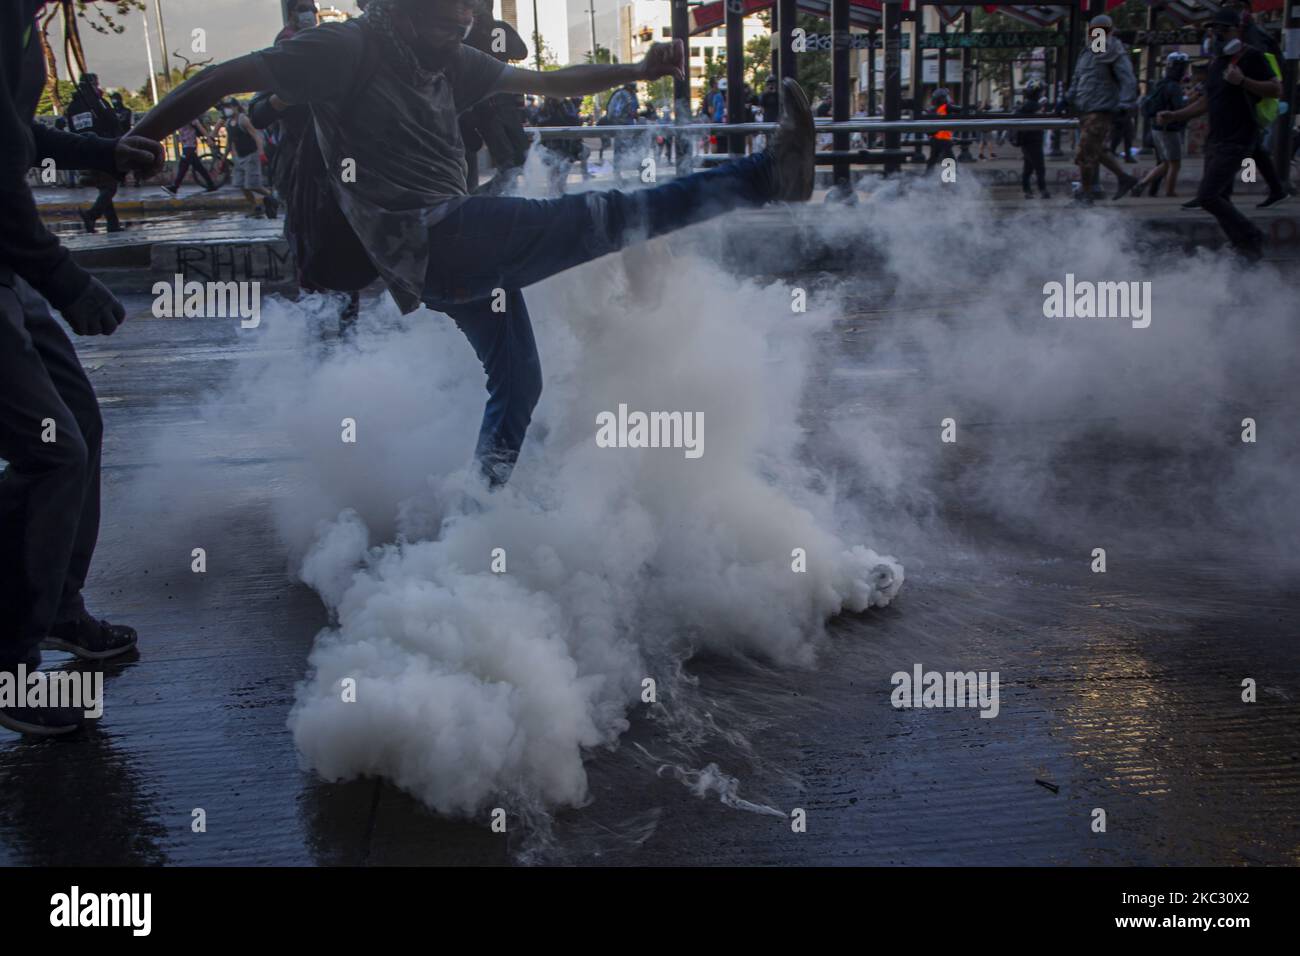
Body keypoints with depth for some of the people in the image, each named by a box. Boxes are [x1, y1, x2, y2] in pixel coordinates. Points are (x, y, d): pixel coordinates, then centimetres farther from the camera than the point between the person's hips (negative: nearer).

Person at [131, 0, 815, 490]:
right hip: (430, 241, -9)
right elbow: (222, 79, -4)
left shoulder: (449, 63, 14)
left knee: (518, 383, 18)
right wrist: (136, 143, -5)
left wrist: (637, 71, 9)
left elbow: (547, 83, 19)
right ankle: (771, 175, -13)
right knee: (606, 218, -15)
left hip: (464, 250, 9)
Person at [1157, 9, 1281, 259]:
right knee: (1219, 198, 8)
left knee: (1208, 196, -17)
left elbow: (1276, 89, -11)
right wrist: (1173, 116, 17)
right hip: (1215, 140, 9)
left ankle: (1251, 238, -4)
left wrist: (1243, 81, -24)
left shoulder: (1251, 57, -6)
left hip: (1237, 141, -9)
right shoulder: (1216, 63, 18)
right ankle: (1244, 249, 16)